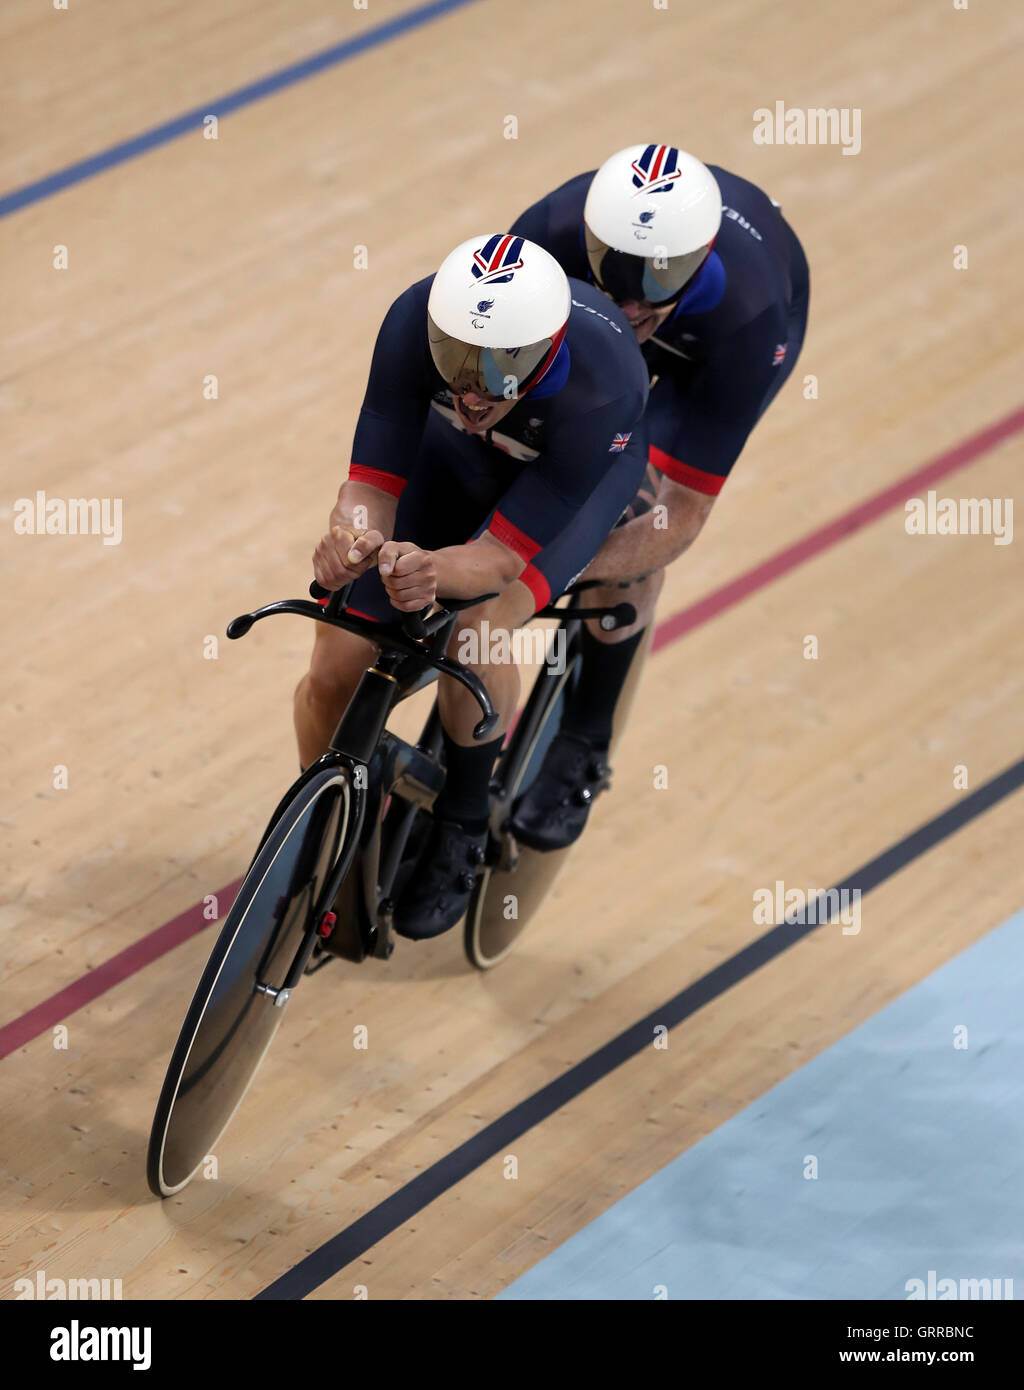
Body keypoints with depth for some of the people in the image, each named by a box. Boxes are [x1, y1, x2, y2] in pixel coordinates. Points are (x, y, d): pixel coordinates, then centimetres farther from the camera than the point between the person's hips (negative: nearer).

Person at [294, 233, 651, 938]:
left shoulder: (601, 383, -43)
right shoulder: (417, 320, -37)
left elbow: (505, 555, -40)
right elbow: (374, 481, -30)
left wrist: (433, 571, -61)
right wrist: (353, 537, -54)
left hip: (581, 470, -3)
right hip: (450, 457, 3)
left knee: (476, 629, -31)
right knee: (334, 672, -7)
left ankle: (463, 828, -2)